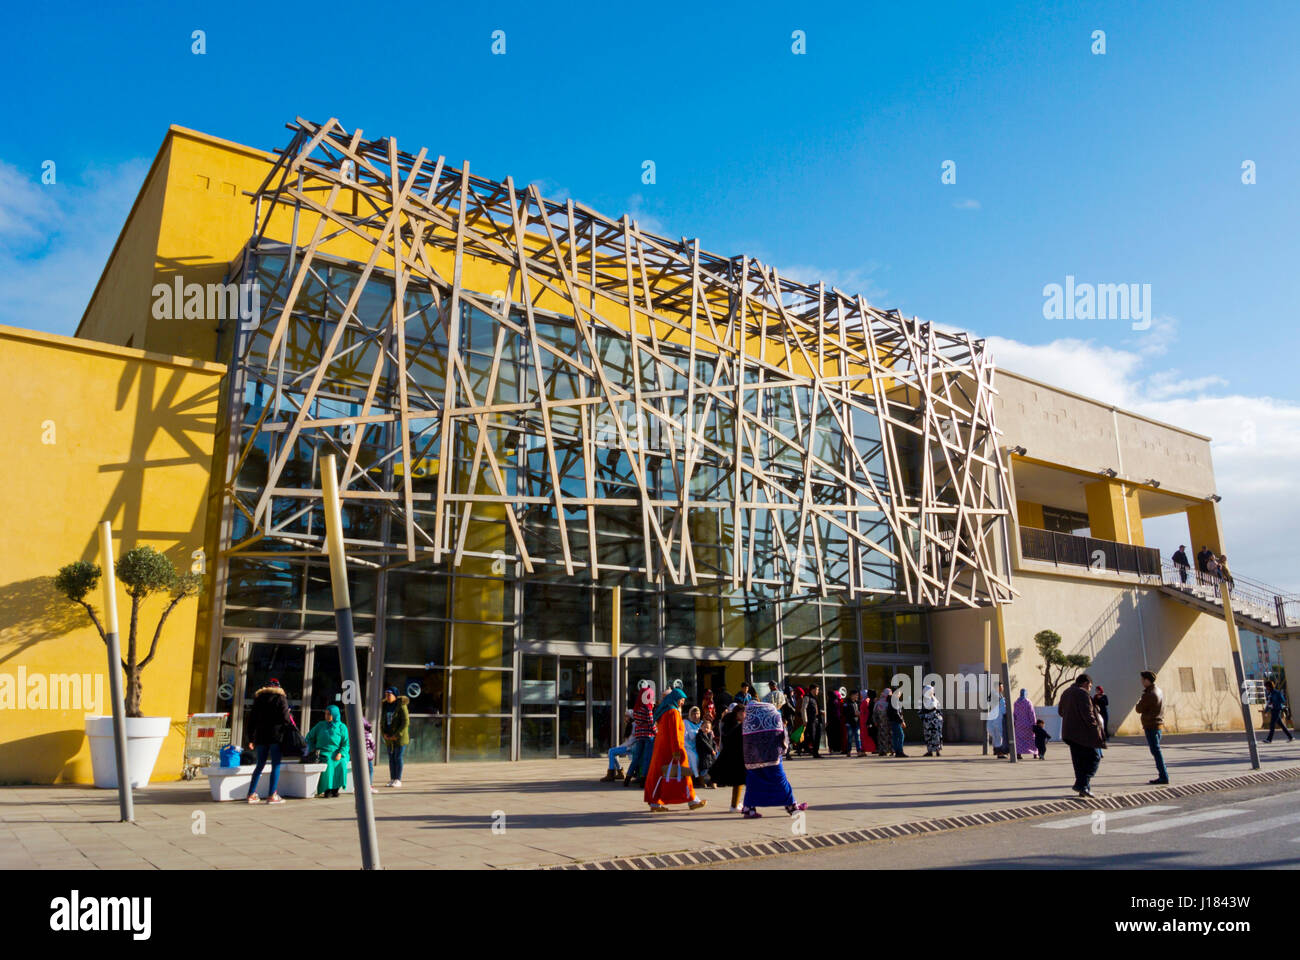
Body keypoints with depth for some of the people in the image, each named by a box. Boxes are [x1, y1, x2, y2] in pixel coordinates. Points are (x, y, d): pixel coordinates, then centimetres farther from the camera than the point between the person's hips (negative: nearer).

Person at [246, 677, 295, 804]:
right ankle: (272, 796, -5)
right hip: (276, 735, -5)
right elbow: (285, 718, -9)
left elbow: (252, 719, 13)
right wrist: (294, 730, 2)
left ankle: (252, 794, 13)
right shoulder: (281, 698, -1)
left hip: (261, 736, 5)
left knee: (260, 765, 14)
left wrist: (251, 739, 16)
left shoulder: (258, 698, 14)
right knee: (276, 765, -2)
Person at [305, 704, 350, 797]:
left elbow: (346, 744, 1)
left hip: (336, 754, 0)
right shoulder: (320, 725, 9)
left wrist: (340, 753, -17)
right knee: (328, 763, -34)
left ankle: (335, 789, -25)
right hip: (322, 753, 0)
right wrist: (313, 750, 5)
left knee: (342, 763, -34)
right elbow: (309, 738, 18)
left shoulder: (342, 727, 5)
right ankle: (327, 789, -27)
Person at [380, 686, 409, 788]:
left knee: (398, 757, -3)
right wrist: (384, 733, -1)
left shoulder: (401, 706, -11)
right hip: (389, 737, 6)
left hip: (399, 736, -6)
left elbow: (406, 722, -14)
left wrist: (397, 735, -16)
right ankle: (392, 779, 14)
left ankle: (398, 780, 2)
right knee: (391, 758, 8)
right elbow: (382, 721, 15)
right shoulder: (385, 706, 8)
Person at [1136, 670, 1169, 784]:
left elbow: (1139, 709, -13)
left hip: (1151, 726, -10)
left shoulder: (1149, 694, -19)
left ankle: (1163, 777, -5)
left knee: (1156, 751, -6)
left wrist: (1139, 701, 5)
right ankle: (1162, 775, 17)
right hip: (1159, 724, 10)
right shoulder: (1158, 691, 12)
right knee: (1156, 751, 15)